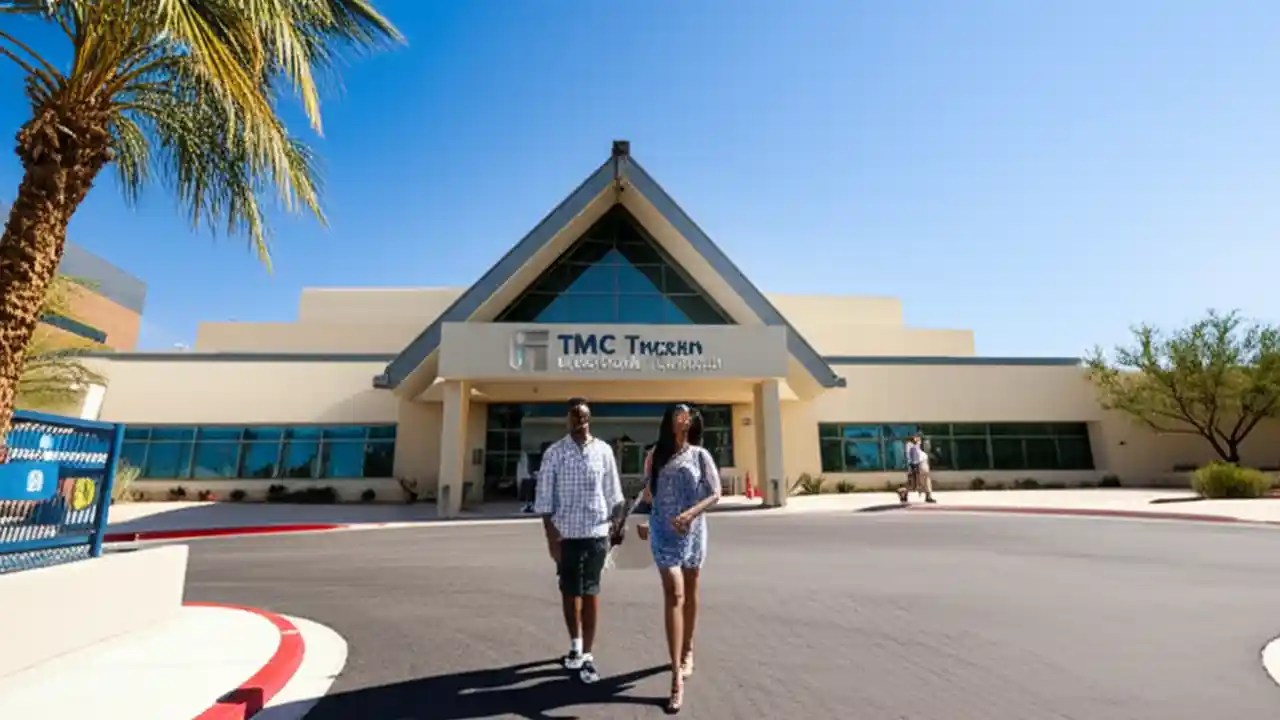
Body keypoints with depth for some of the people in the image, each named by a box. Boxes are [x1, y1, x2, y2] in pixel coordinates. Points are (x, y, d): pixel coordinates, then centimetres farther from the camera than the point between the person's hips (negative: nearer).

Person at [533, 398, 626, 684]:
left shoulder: (603, 451, -2)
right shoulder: (554, 453, -5)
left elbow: (613, 492, 5)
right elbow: (544, 497, -5)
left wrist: (617, 523, 4)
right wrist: (551, 536, -8)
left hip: (596, 531, 0)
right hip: (566, 532, 0)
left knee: (591, 591, 6)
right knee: (569, 590, 14)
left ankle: (588, 654, 16)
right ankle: (575, 644, 36)